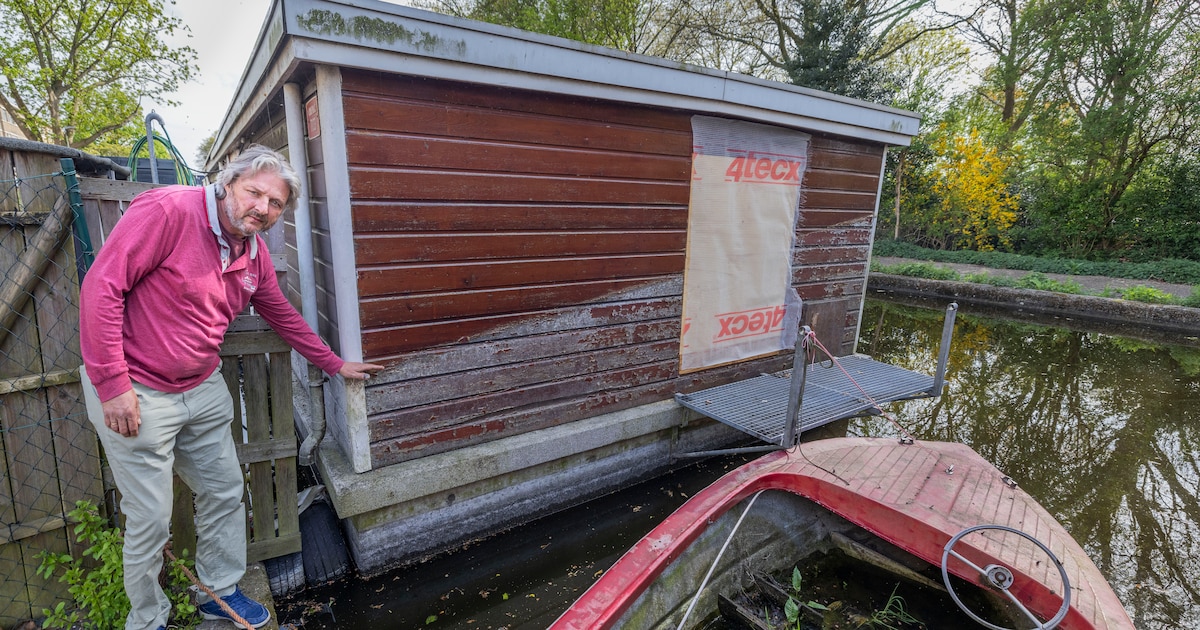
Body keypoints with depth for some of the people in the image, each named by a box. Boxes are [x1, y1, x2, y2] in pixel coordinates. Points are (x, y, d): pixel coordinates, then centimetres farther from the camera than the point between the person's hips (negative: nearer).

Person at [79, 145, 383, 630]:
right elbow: (102, 285, -19)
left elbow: (284, 317, 15)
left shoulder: (256, 255, 4)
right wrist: (112, 384, -19)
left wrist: (335, 364, 20)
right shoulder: (168, 210, -17)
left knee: (224, 495, 15)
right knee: (150, 520, 6)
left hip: (204, 390, 7)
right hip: (135, 394, -7)